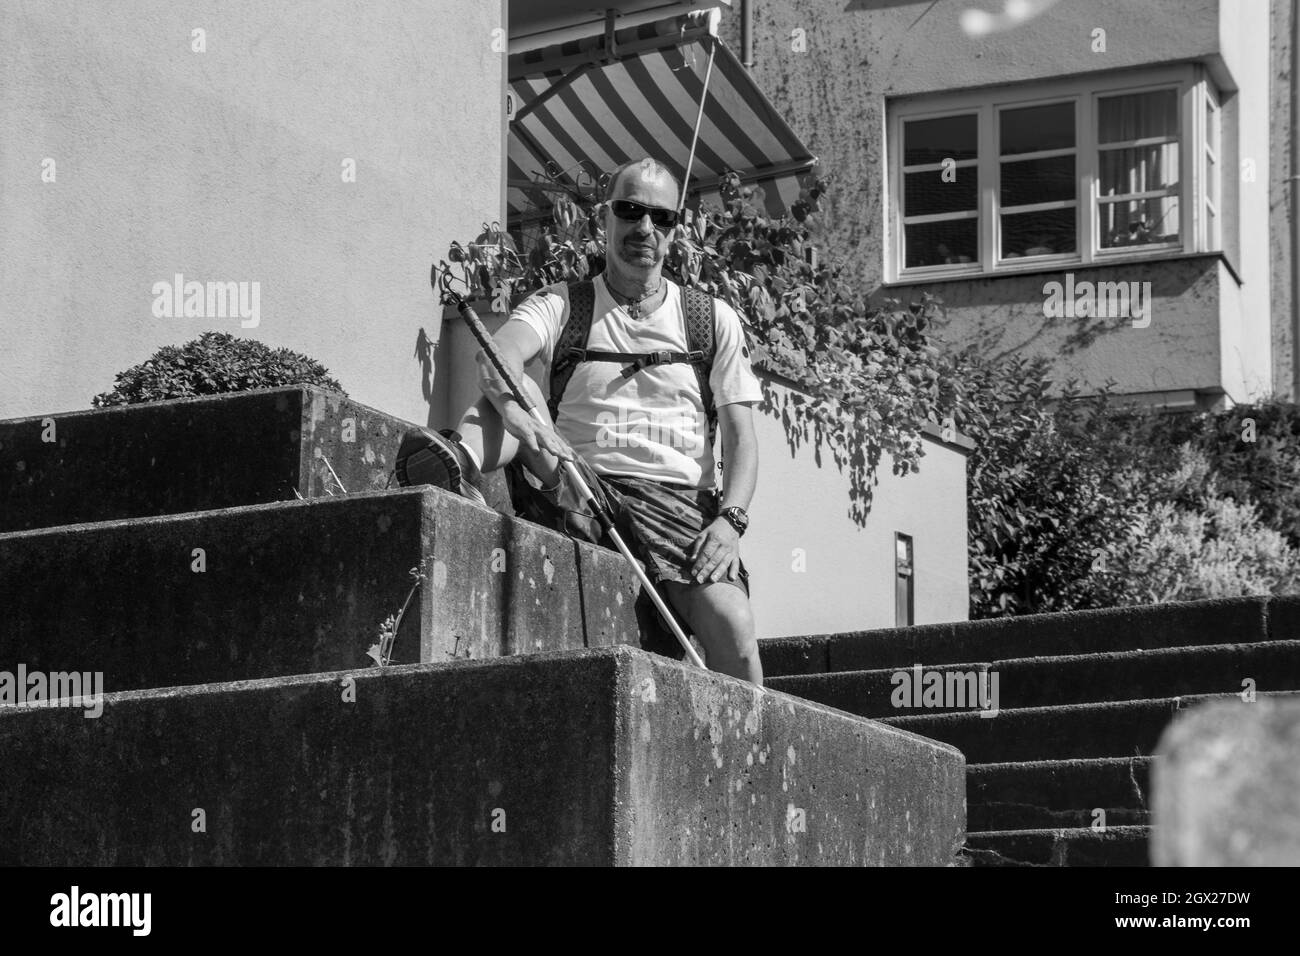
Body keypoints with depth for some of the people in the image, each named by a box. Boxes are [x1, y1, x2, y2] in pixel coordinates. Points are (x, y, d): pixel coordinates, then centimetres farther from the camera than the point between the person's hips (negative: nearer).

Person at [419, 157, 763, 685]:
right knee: (516, 387, -21)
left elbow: (740, 438, 9)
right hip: (579, 489, 0)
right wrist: (519, 414, -36)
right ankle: (457, 463, -50)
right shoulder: (559, 305, 11)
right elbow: (496, 355, -12)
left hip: (678, 501, 0)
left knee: (732, 623, -28)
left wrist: (729, 521, -11)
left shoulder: (714, 320, 15)